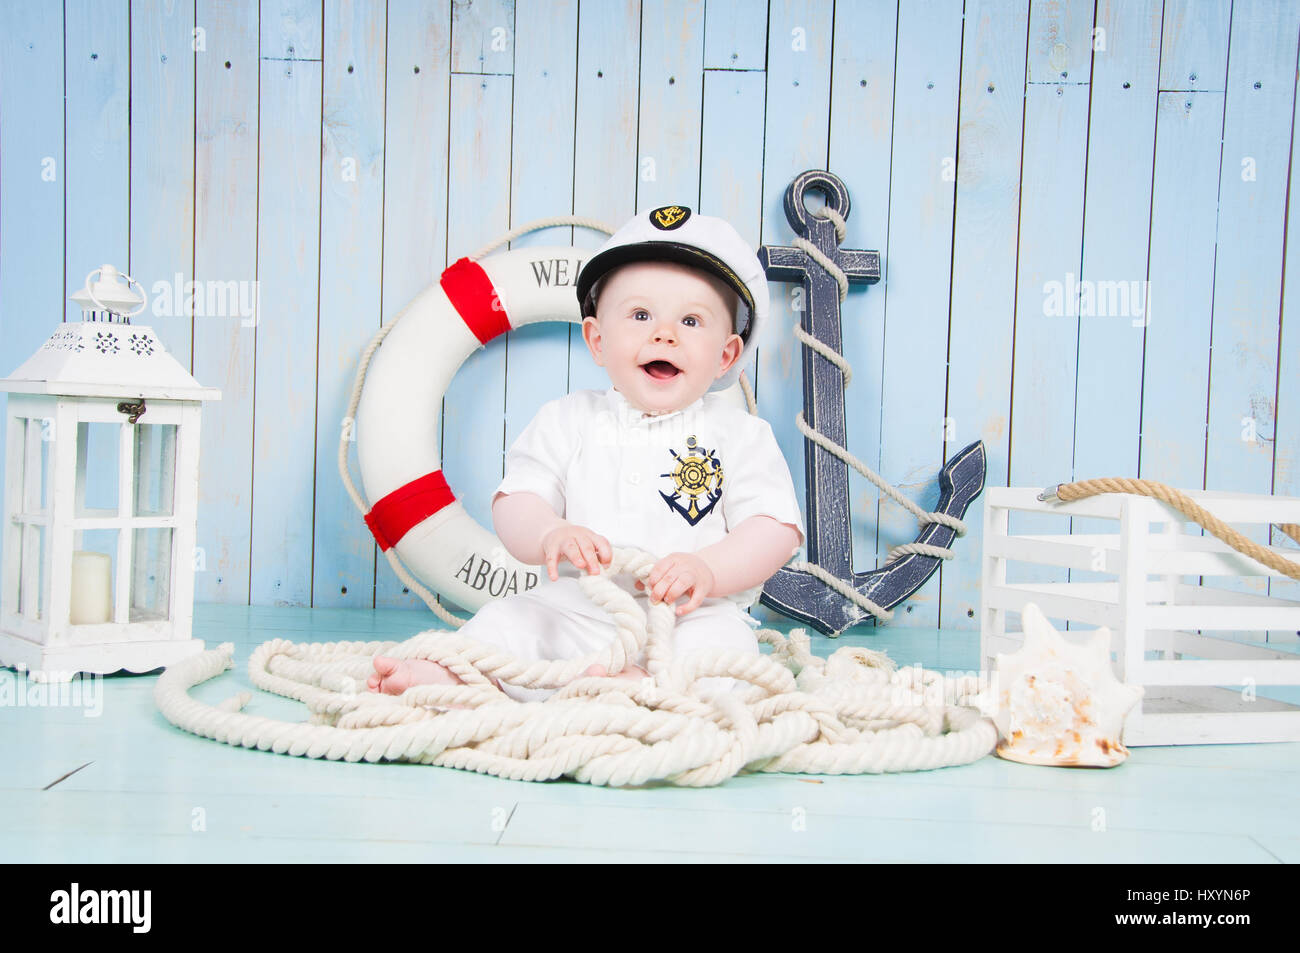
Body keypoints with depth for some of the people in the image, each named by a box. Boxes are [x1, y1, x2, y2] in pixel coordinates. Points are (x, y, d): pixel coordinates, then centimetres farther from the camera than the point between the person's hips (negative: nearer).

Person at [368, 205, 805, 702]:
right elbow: (514, 503, 1)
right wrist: (550, 534, -23)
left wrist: (706, 570, -23)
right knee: (505, 618, -18)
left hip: (689, 622, -2)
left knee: (725, 643, -32)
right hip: (570, 613, 3)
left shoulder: (739, 435, 3)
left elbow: (776, 528, -4)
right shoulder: (568, 421, 8)